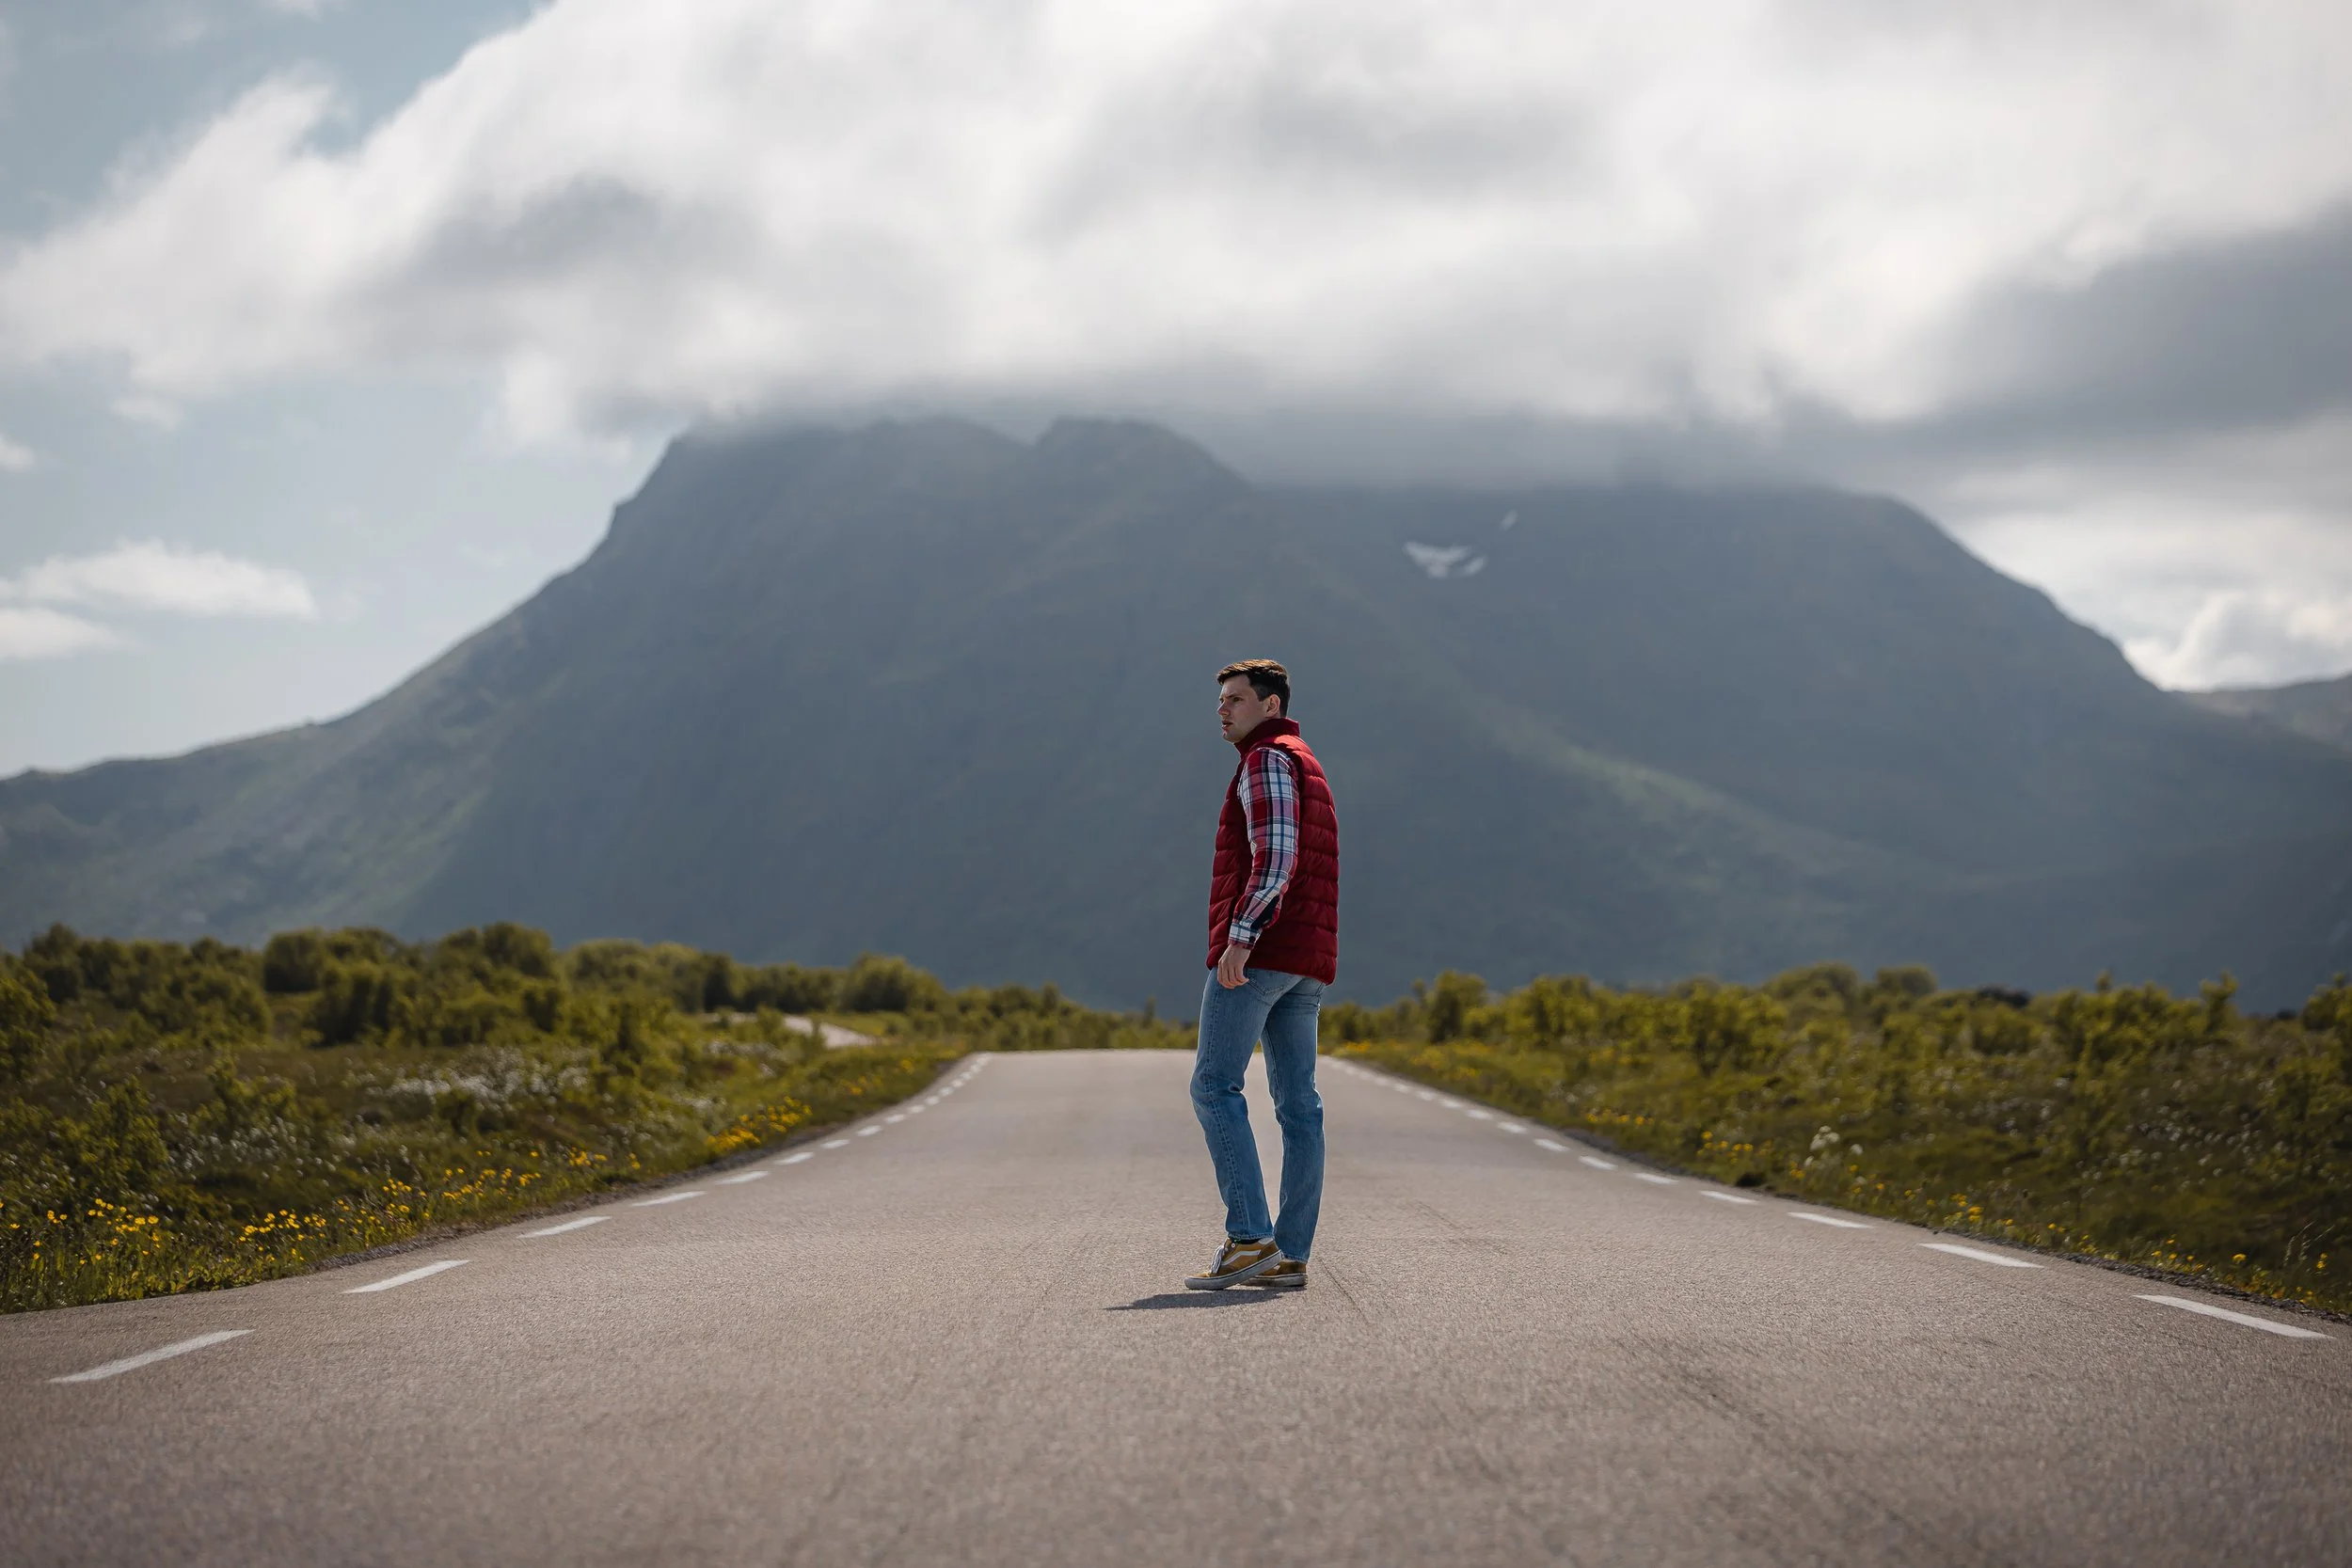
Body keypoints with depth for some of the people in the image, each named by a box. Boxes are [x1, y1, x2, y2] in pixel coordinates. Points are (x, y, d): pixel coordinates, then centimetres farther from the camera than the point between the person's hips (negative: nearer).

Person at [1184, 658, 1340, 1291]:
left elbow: (1275, 857, -19)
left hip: (1258, 951, -10)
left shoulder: (1268, 760, -6)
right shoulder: (1309, 766, 25)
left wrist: (1240, 936, -26)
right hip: (1308, 962, 10)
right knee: (1298, 1103, 4)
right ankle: (1289, 1255, 2)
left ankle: (1250, 1239, -16)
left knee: (1214, 1086, -9)